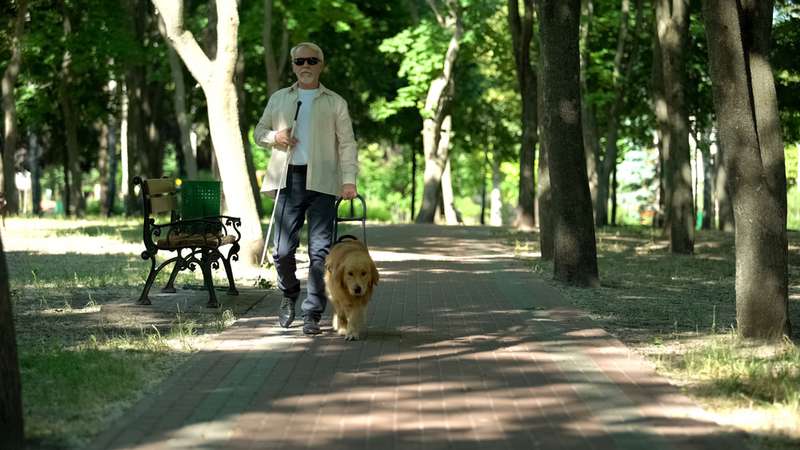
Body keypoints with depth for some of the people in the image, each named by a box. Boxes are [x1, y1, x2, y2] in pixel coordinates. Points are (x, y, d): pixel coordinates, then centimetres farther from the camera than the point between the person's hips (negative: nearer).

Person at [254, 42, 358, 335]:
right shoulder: (279, 99, 17)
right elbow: (259, 132, 22)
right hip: (288, 180, 2)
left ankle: (312, 314, 0)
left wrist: (349, 179, -8)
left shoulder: (335, 103, 10)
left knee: (320, 251, -5)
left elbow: (347, 144, 5)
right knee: (282, 250, -2)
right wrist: (274, 137, -1)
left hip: (321, 182, -2)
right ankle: (289, 295, 26)